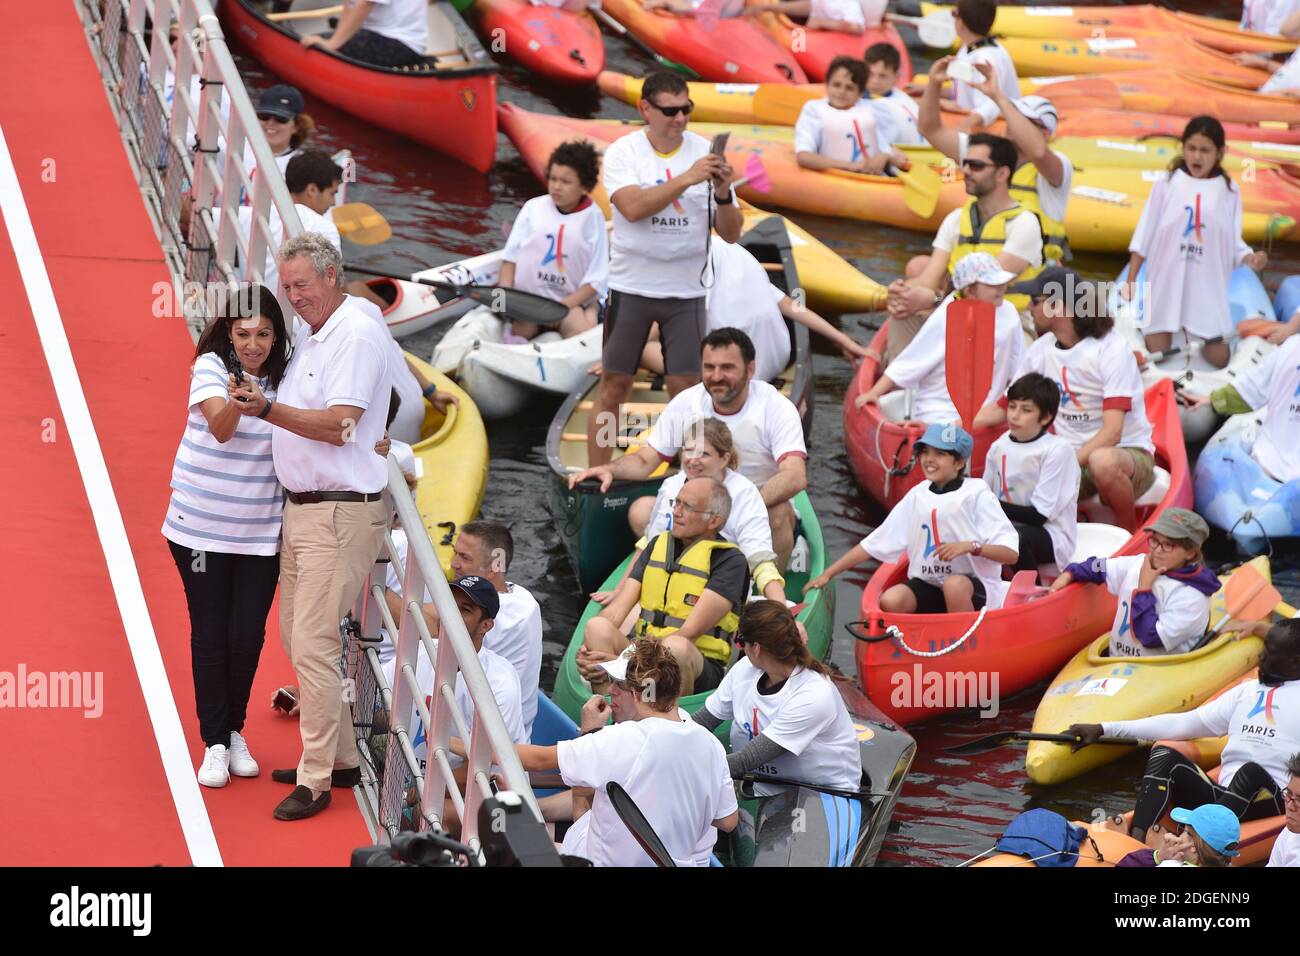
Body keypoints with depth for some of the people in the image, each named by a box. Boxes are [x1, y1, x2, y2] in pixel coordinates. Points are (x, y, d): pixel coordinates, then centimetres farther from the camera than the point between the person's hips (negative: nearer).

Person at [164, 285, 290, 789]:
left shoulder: (284, 377, -1)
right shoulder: (211, 367, -11)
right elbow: (221, 428, -26)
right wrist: (235, 400, -47)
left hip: (261, 531, 3)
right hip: (202, 526, -3)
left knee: (248, 635, 4)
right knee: (210, 634, 3)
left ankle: (234, 730, 24)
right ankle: (215, 743, 13)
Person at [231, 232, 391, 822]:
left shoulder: (356, 336, -14)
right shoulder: (308, 336, 15)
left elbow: (337, 425, -23)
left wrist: (268, 409, -29)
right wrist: (256, 397, 9)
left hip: (340, 513, -10)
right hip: (300, 508, 10)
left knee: (313, 645, -10)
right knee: (296, 636, 15)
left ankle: (315, 780, -5)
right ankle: (340, 755, 27)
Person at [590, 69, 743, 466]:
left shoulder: (705, 152, 0)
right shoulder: (623, 152, -5)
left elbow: (730, 233, -1)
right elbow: (633, 207, -24)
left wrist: (723, 194, -20)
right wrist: (686, 179, -31)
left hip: (686, 289, 1)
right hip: (631, 286, -1)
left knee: (686, 389, 0)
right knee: (613, 388, 2)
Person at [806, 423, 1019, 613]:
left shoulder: (976, 494, -6)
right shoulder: (917, 496, 9)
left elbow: (1011, 553, -12)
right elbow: (874, 543, 12)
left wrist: (970, 545, -29)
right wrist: (828, 574, 9)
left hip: (972, 589, -4)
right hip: (927, 587, 4)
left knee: (954, 585, -37)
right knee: (891, 600, -25)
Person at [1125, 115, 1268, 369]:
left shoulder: (1228, 191, -1)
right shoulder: (1167, 185, -4)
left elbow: (1233, 242, 2)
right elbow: (1144, 235, 0)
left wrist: (1250, 258, -19)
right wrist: (1131, 280, -1)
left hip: (1207, 286, 1)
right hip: (1167, 282, -1)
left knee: (1218, 360, 2)